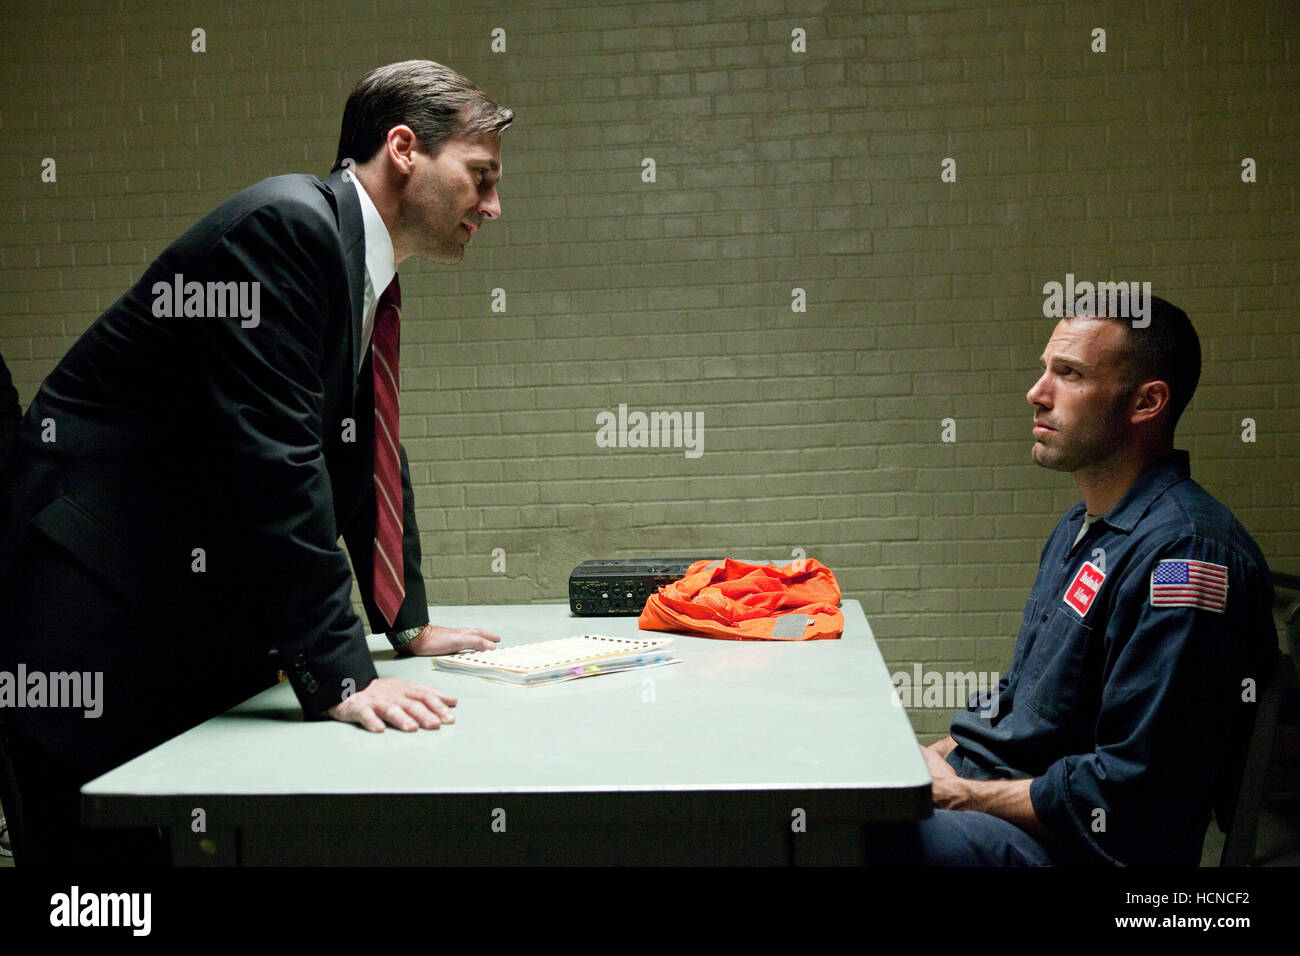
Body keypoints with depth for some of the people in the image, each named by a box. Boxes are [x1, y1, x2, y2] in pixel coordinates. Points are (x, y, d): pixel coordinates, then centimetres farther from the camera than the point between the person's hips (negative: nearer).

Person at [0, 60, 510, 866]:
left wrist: (410, 622, 22)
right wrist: (339, 674, -25)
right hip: (95, 617, -9)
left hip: (193, 630, 9)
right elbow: (273, 459, -26)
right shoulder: (287, 224, -18)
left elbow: (363, 456, 21)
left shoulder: (365, 270, 12)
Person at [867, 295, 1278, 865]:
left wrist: (960, 793, -15)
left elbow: (1128, 795, -23)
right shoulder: (1081, 528, 14)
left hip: (1066, 844, -9)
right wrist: (937, 759, 6)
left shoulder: (1185, 552, -20)